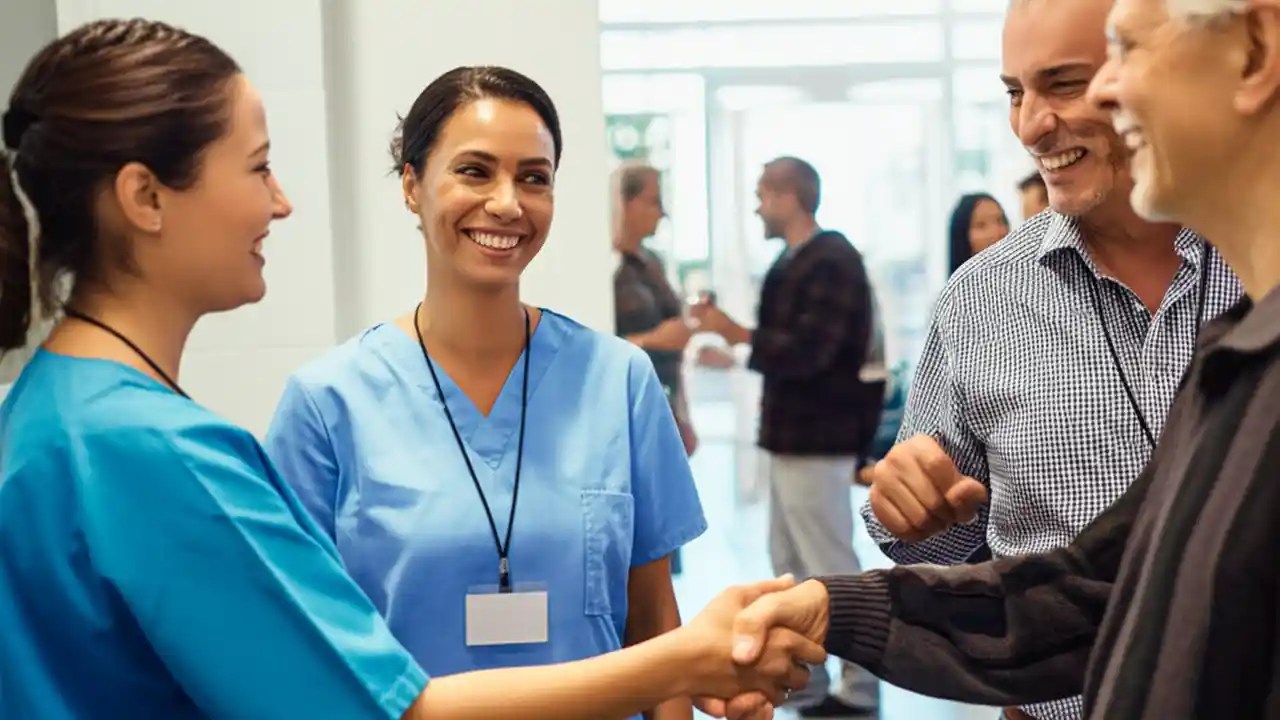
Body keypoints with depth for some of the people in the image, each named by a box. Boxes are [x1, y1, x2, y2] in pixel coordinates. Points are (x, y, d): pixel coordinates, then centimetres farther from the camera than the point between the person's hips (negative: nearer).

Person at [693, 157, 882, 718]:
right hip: (792, 434, 10)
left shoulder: (832, 262, -17)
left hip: (816, 438, -10)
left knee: (831, 568, -1)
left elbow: (806, 352, -25)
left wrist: (736, 333, -19)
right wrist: (734, 335, -1)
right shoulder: (795, 261, 12)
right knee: (792, 567, 17)